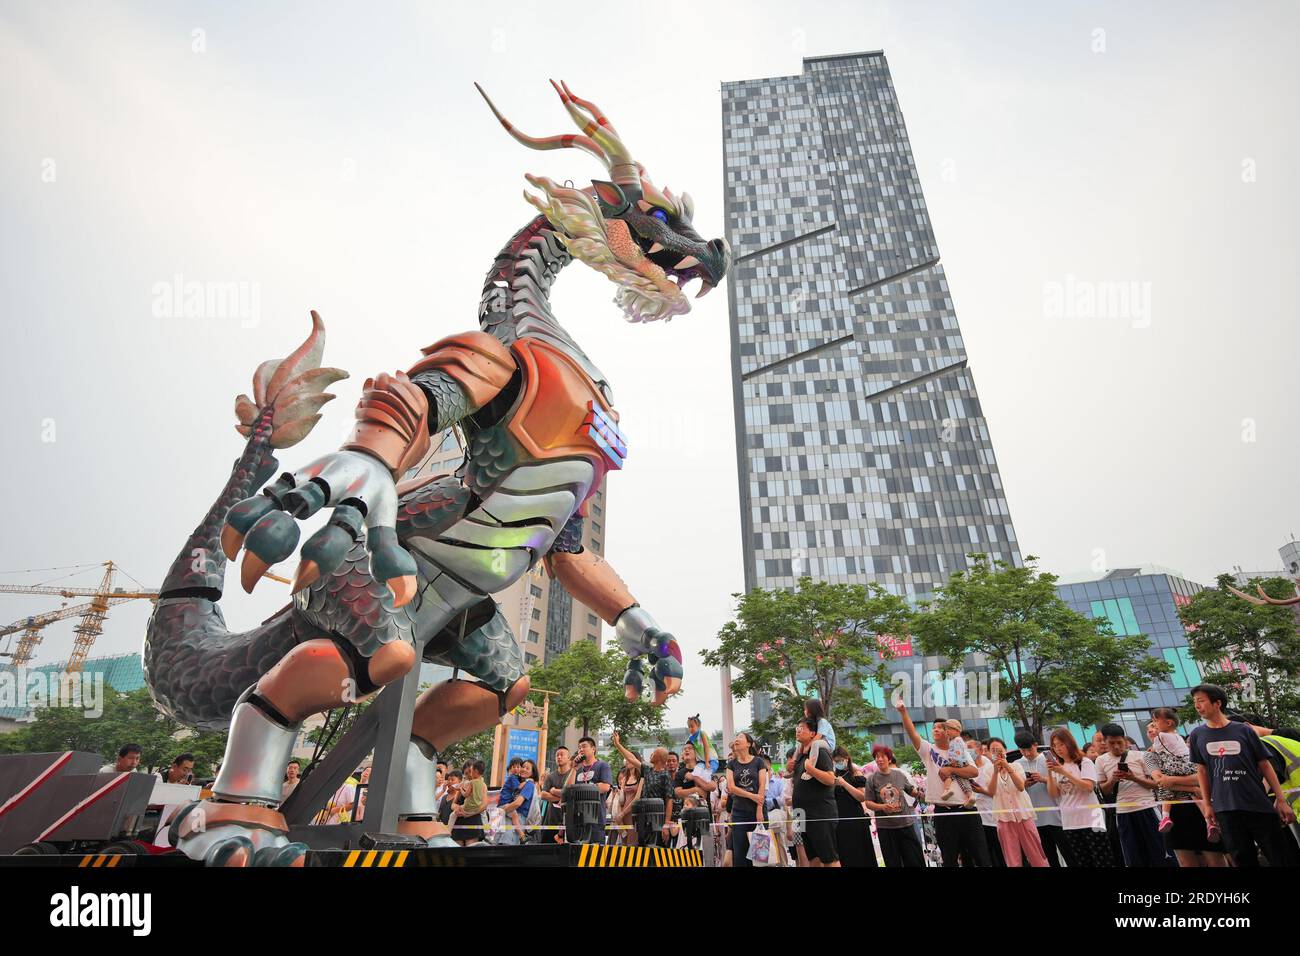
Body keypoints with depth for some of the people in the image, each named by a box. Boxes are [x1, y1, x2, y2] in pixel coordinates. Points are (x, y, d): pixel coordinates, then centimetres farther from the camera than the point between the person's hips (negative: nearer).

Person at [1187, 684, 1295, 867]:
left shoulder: (1243, 730, 1)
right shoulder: (1197, 735, 4)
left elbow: (1264, 765, 5)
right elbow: (1202, 771, 10)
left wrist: (1281, 799, -1)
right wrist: (1207, 805, 6)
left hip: (1259, 805, -1)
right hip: (1225, 809, 1)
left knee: (1279, 857, 4)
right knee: (1243, 859, 5)